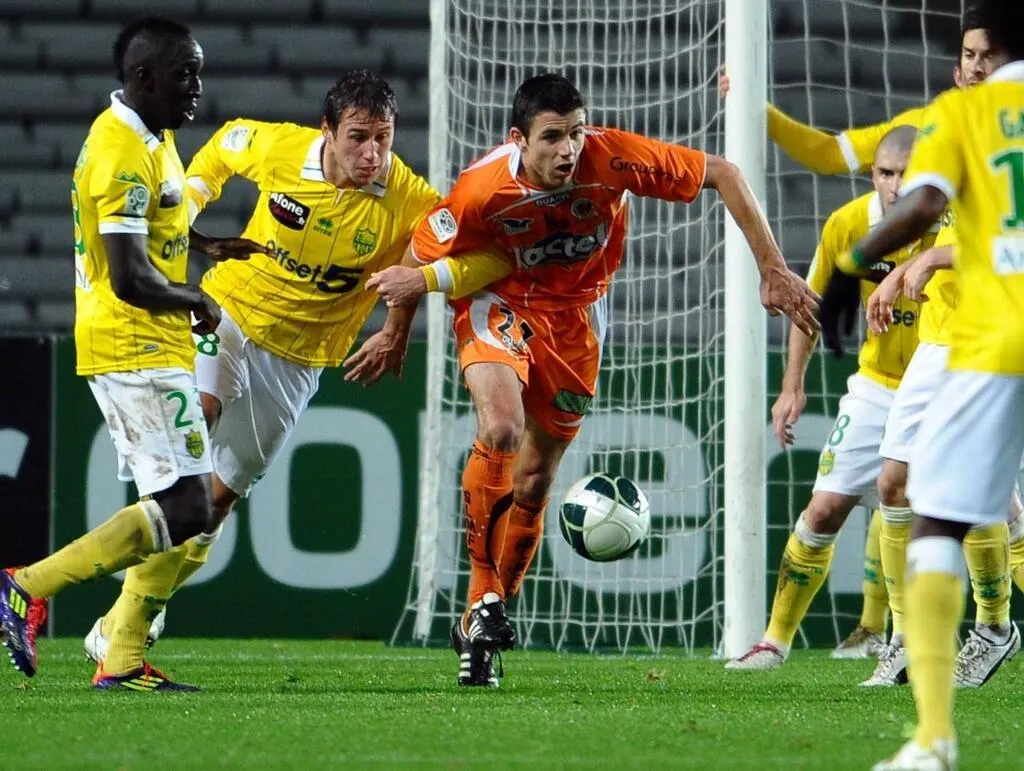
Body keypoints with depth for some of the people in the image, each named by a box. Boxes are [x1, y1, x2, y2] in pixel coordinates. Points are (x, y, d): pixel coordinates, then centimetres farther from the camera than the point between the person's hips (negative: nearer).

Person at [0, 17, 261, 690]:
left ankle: (123, 661, 9)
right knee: (185, 509, -15)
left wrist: (203, 246, 20)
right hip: (137, 349, -10)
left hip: (154, 348, 10)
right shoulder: (124, 154, -20)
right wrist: (198, 301, -9)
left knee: (174, 504, 10)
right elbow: (131, 281, -26)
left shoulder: (150, 137, 12)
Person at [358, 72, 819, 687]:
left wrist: (773, 270, -14)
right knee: (502, 428, -30)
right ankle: (483, 594, -15)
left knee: (535, 479, 7)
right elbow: (419, 264, -11)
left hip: (576, 314, 2)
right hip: (499, 303, -2)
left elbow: (723, 175, -14)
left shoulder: (614, 158, -26)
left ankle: (481, 623, 24)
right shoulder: (483, 188, -29)